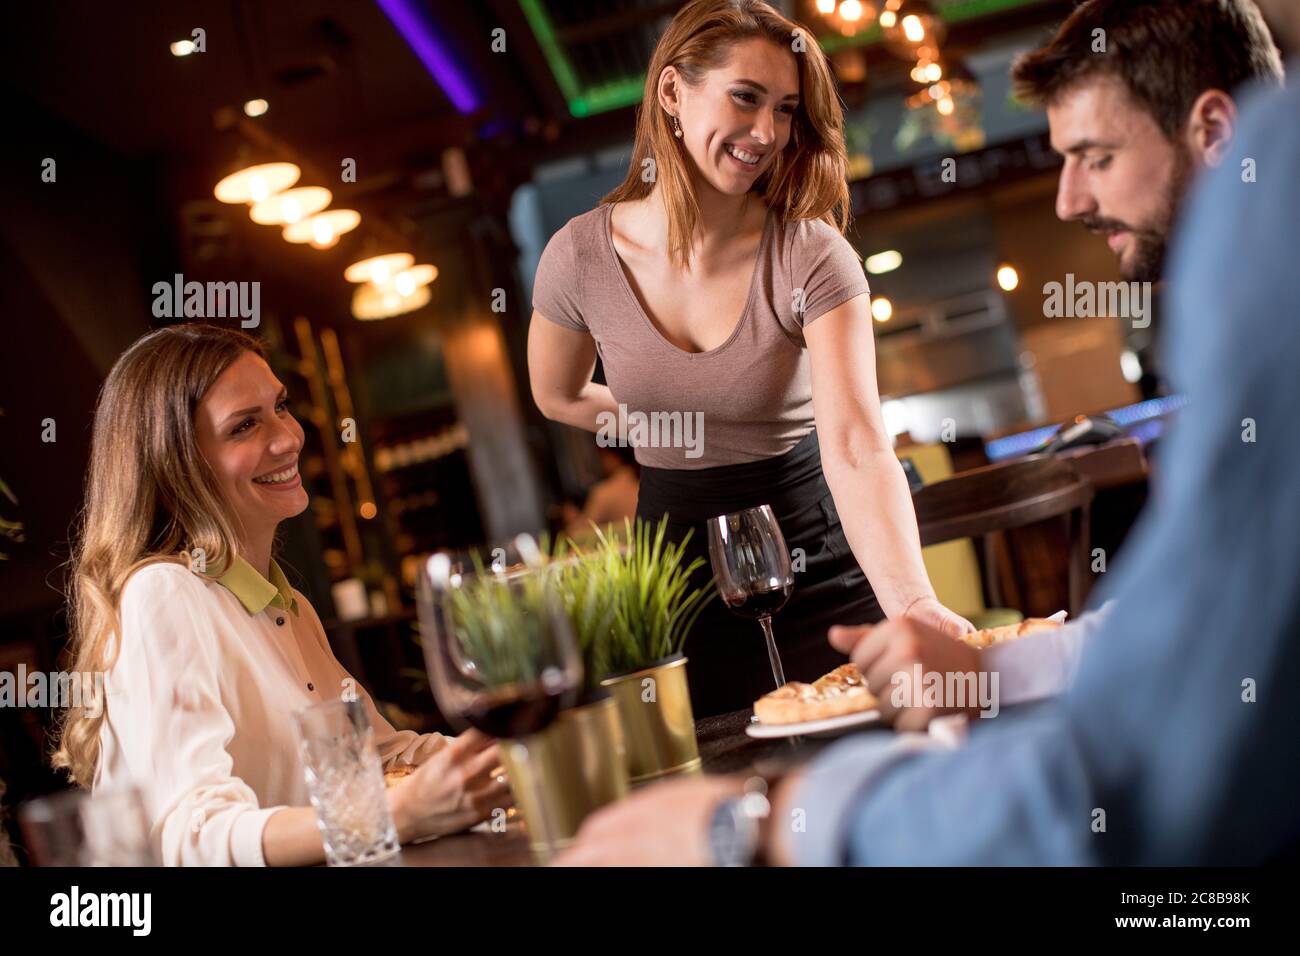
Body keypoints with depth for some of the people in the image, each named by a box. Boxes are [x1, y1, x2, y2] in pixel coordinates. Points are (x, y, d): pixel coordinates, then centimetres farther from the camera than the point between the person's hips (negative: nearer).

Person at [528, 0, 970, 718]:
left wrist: (912, 602, -44)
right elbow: (558, 397, 10)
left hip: (816, 564, -1)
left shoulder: (812, 257, -18)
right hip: (676, 562, 2)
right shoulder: (581, 257, -11)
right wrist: (674, 433, 5)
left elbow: (859, 449, -30)